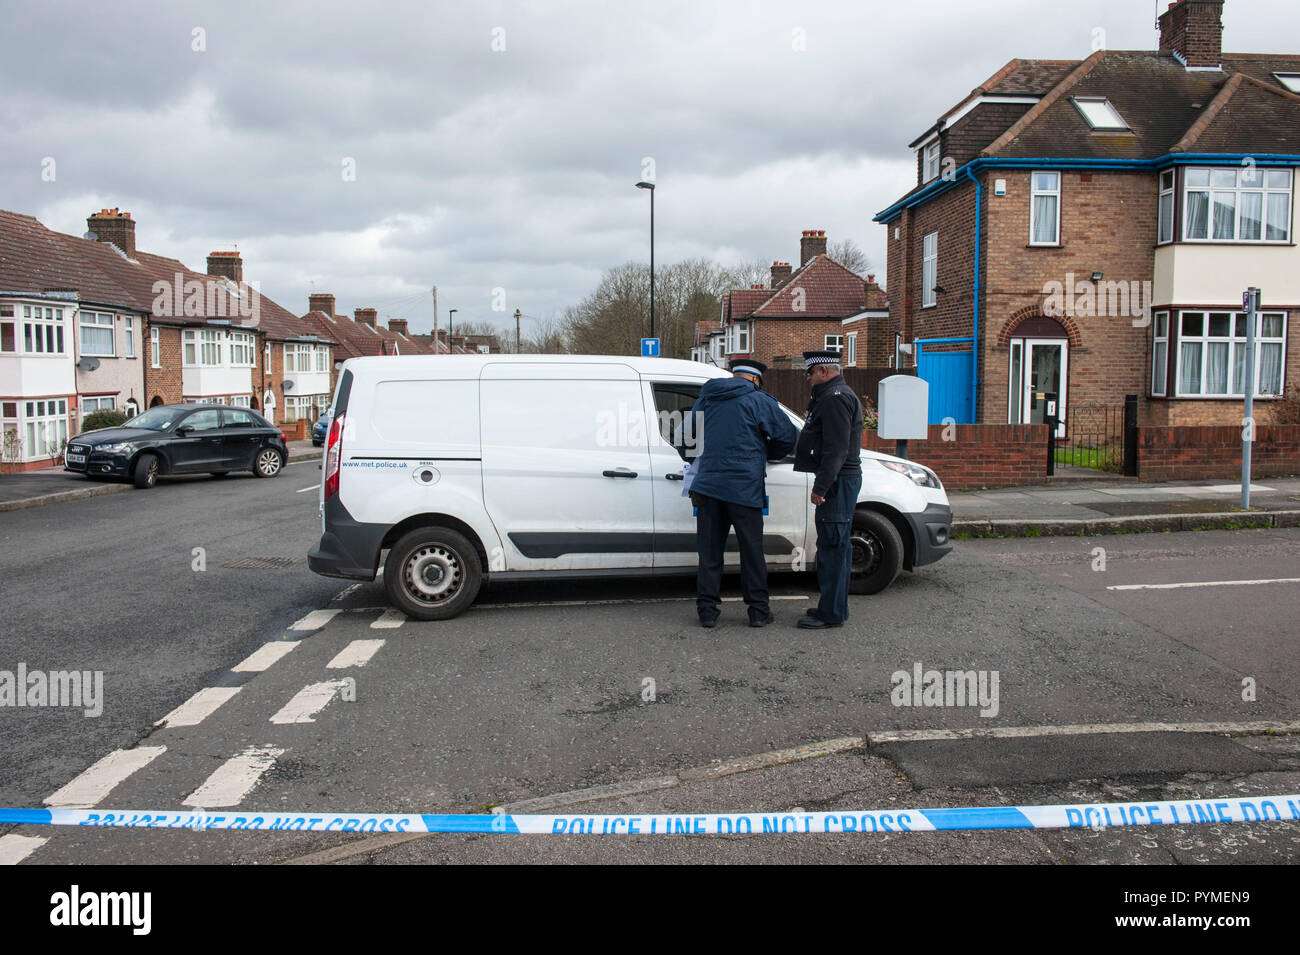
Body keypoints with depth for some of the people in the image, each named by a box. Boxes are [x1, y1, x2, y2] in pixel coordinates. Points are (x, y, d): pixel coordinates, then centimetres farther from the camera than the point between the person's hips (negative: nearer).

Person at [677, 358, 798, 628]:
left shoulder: (704, 399, 13)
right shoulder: (759, 401, -2)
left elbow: (683, 443, 20)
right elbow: (788, 436, 1)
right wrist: (766, 454, 18)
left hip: (707, 486, 4)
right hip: (745, 488, -4)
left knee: (709, 552, 9)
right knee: (752, 552, 7)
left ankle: (707, 610, 11)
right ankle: (758, 611, 12)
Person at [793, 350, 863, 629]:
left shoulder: (836, 398, -14)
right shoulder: (834, 395, 22)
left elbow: (836, 449, -22)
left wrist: (821, 486, -23)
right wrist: (822, 484, 21)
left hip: (839, 481, -11)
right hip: (839, 481, 11)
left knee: (833, 545, -9)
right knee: (834, 545, 15)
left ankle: (831, 613, -5)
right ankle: (833, 606, 22)